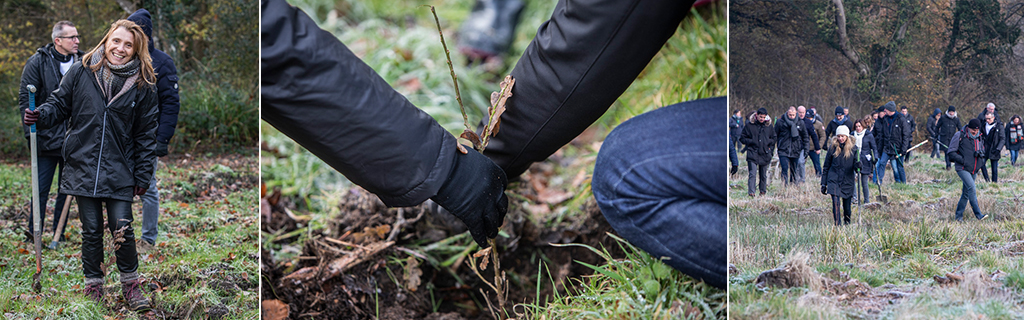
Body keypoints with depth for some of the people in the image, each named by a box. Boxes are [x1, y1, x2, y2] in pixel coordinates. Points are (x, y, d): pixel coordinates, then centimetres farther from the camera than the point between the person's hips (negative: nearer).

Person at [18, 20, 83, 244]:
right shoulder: (38, 62, -3)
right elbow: (25, 98, -2)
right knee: (41, 188, 0)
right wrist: (32, 131, -9)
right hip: (47, 138, -3)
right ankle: (33, 234, 10)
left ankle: (59, 234, 19)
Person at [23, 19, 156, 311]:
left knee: (122, 229, -4)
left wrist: (143, 176, 3)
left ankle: (130, 284, 17)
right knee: (91, 231, 7)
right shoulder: (81, 72, 0)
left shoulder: (143, 85, 0)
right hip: (83, 166, 1)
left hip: (119, 171, -1)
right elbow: (60, 104, 12)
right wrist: (39, 115, -11)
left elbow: (146, 133, 4)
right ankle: (93, 285, 23)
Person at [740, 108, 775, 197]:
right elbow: (742, 138, 3)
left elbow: (773, 138, 21)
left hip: (765, 154, 3)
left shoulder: (769, 126, 8)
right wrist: (751, 142, -10)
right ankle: (751, 192, -18)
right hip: (753, 154, -3)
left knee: (763, 175, 12)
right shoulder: (750, 125, 0)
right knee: (752, 174, -14)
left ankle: (763, 191, 24)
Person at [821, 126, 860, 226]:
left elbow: (855, 165, 4)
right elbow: (826, 166, 8)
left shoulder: (853, 148, 3)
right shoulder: (832, 148, 3)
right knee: (836, 203, -17)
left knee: (847, 206, 8)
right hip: (834, 180, -1)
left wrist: (857, 165, -22)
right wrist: (823, 183, 6)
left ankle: (847, 224, 28)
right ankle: (838, 225, -17)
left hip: (848, 182, 1)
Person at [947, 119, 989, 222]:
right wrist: (962, 160, -15)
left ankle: (959, 215, 19)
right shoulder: (960, 136, -7)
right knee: (972, 189, -21)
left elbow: (983, 151, 25)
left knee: (966, 192, 9)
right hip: (963, 168, -6)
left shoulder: (979, 137, 12)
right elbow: (951, 152, -8)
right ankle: (978, 214, -23)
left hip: (974, 170, 6)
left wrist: (981, 154, 1)